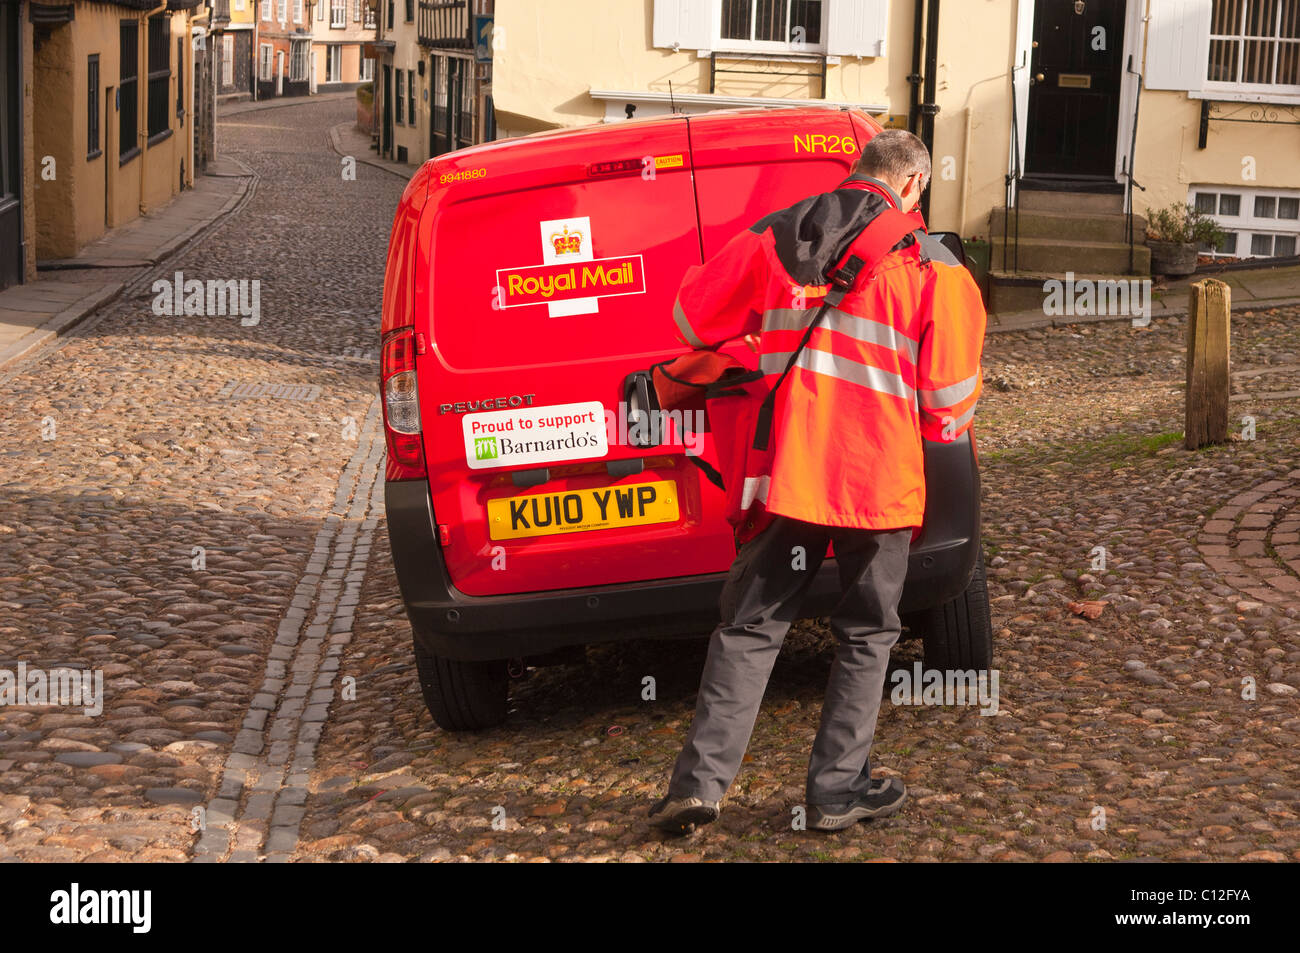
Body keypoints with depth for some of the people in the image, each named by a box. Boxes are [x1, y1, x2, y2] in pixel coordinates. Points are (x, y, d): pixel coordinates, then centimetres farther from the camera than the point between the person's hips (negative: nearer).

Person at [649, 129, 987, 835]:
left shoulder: (772, 239, 5)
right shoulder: (930, 265, -4)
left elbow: (693, 316, 13)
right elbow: (950, 395, -3)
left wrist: (753, 352, 31)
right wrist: (943, 438, 18)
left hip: (786, 471, 2)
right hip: (880, 479, -2)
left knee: (749, 627, 10)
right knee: (865, 636, 13)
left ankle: (701, 781, 4)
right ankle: (838, 790, 15)